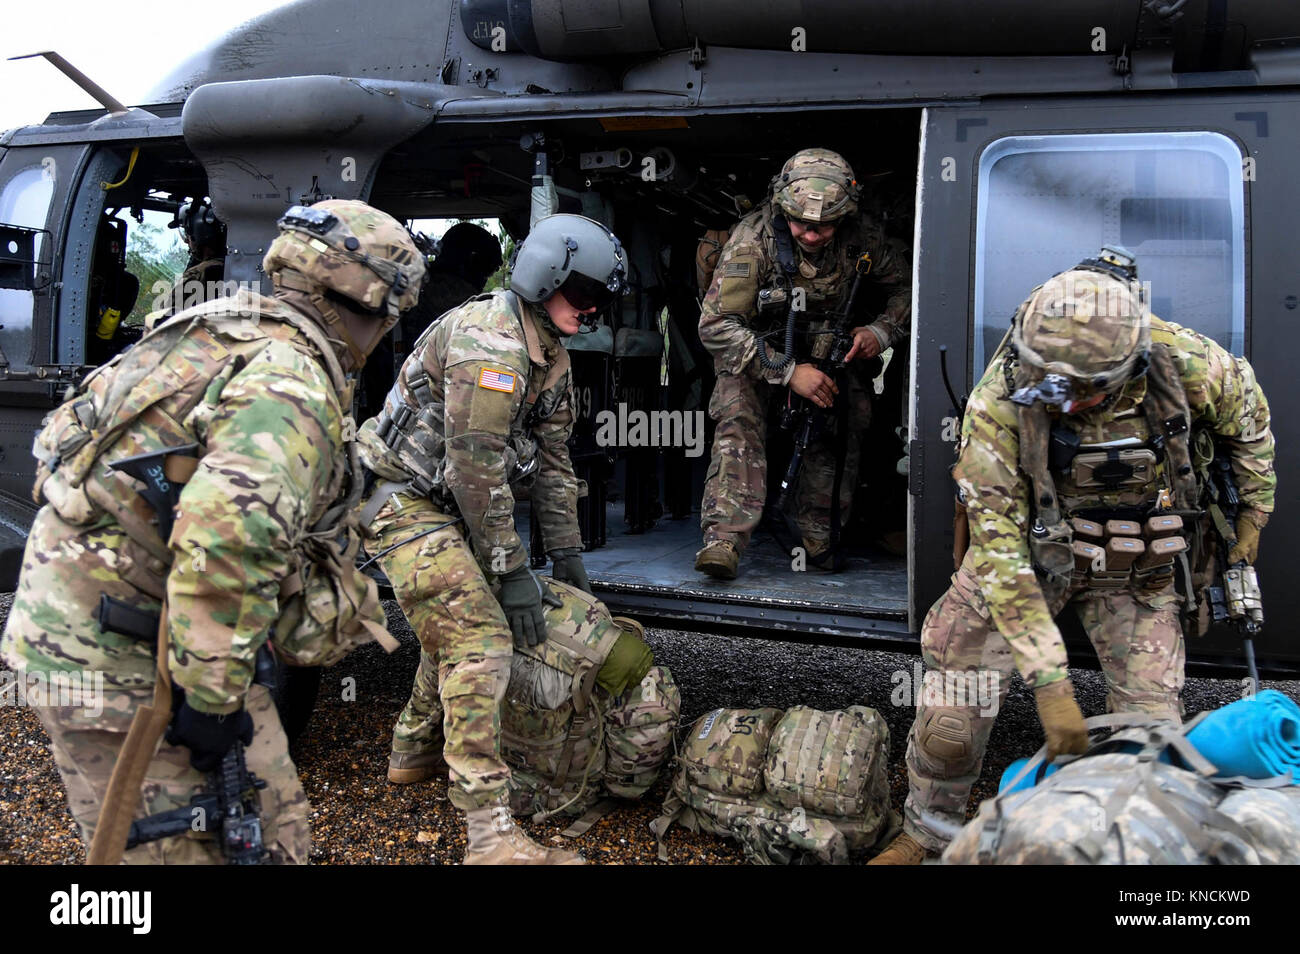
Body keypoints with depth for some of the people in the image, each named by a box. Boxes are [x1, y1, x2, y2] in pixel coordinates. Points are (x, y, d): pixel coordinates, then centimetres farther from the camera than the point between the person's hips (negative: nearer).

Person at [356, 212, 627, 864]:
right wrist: (512, 570, -20)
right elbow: (476, 468, -25)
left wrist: (566, 553, 10)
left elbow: (550, 456, 12)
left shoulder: (549, 352, 9)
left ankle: (414, 751, 42)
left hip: (445, 501, 10)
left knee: (457, 623, 21)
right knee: (480, 639, -18)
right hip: (403, 499, -10)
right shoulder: (489, 341, -23)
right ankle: (491, 837, -20)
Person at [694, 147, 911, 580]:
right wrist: (788, 371, -34)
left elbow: (909, 284, 0)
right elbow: (715, 325, -27)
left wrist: (881, 331, -21)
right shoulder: (753, 239, -24)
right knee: (738, 416, -29)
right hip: (756, 355, -2)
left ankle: (821, 540, -16)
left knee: (847, 411, -24)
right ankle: (723, 540, -33)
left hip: (824, 352, 3)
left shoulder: (860, 237, -15)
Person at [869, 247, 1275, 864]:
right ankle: (927, 836, 19)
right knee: (953, 709, -7)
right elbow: (999, 545, -29)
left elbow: (1245, 408, 2)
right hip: (1028, 550, -1)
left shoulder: (1185, 362, -25)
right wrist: (1047, 680, -32)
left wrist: (1254, 511, 8)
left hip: (1133, 571, 2)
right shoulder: (999, 403, -30)